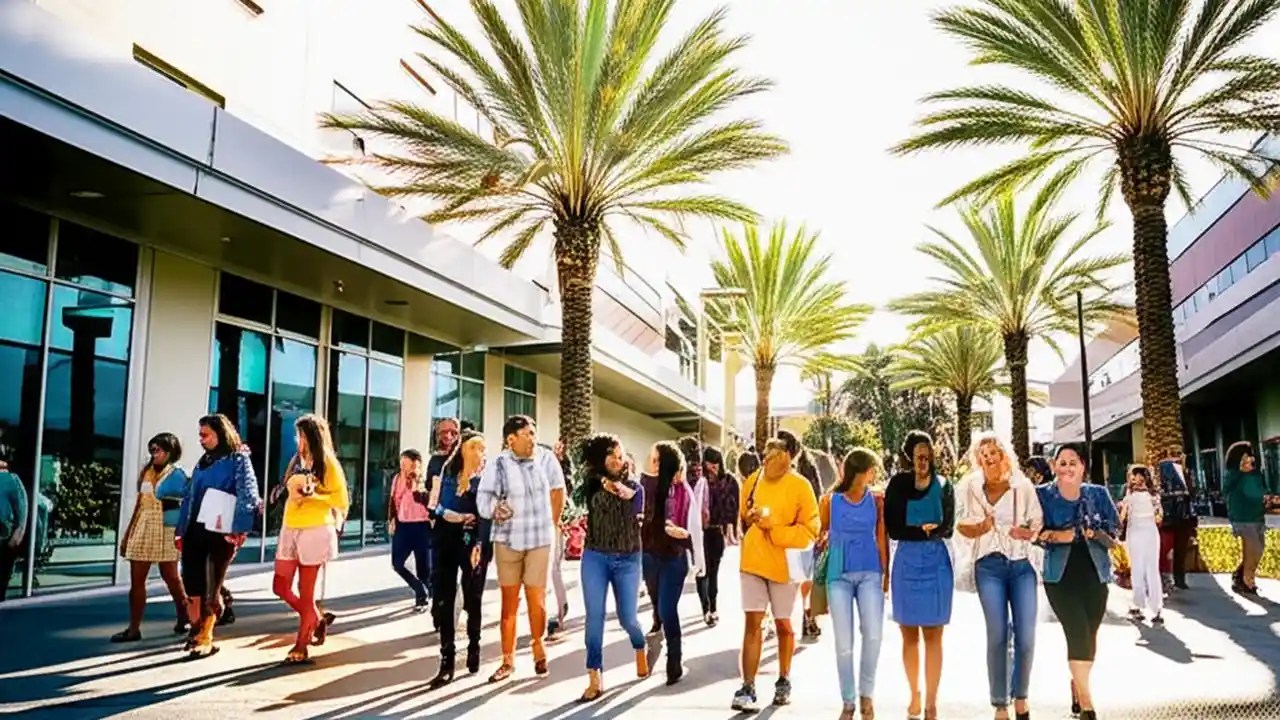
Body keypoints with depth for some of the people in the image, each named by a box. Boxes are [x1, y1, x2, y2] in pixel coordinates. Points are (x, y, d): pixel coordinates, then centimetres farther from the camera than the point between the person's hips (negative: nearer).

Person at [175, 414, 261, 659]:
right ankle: (197, 634, 17)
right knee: (192, 586, 5)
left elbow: (248, 495, -12)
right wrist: (180, 530, 14)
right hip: (194, 531, 6)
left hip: (220, 533, -6)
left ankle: (205, 639, 12)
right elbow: (189, 496, 20)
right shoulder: (203, 461, 19)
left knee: (210, 589, 1)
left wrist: (240, 529, -21)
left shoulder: (238, 460, -1)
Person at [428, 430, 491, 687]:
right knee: (443, 600, -1)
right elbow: (435, 504, 10)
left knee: (472, 598, 9)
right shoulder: (447, 471, 8)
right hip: (446, 540, 3)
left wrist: (480, 545, -20)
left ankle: (474, 648, 29)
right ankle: (447, 661, 3)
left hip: (474, 541, -3)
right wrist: (446, 514, -12)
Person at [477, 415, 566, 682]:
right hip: (508, 541, -1)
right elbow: (483, 502, -16)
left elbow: (557, 488, 15)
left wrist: (554, 522, 15)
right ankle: (508, 660, 15)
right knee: (509, 601, 6)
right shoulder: (497, 466, -9)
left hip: (540, 540, 1)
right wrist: (496, 509, -34)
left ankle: (538, 646, 25)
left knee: (536, 598, 2)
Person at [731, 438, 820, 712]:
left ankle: (784, 681, 29)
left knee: (783, 624, 11)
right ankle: (748, 688, -1)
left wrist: (773, 527, -18)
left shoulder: (800, 486, -9)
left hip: (783, 564, -2)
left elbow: (810, 529, -11)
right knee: (752, 623, -3)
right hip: (753, 562, 2)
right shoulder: (752, 481, 4)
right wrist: (749, 520, -3)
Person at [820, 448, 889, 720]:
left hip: (870, 574, 1)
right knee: (843, 642, 0)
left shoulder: (877, 500, 3)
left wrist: (885, 574, 1)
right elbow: (822, 534, 11)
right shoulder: (830, 500, 1)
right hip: (838, 576, 0)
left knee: (873, 635, -11)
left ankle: (866, 694, 9)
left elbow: (881, 539, 5)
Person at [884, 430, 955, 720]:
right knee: (909, 635, 8)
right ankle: (914, 694, 24)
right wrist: (925, 530, -15)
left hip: (936, 563, 0)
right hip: (906, 563, 0)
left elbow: (947, 528, -5)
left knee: (933, 636, 1)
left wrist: (914, 529, -19)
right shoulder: (898, 484, 1)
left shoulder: (944, 487, 4)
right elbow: (893, 528, -6)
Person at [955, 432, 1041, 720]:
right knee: (997, 636, -3)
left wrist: (1028, 532, -15)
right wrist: (977, 528, -14)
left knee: (1026, 636, -2)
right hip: (989, 566, 0)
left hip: (1022, 564, 1)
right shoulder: (970, 487, 4)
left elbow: (1038, 522, 7)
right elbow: (961, 524, 8)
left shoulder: (1023, 486, 3)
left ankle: (1020, 697, 21)